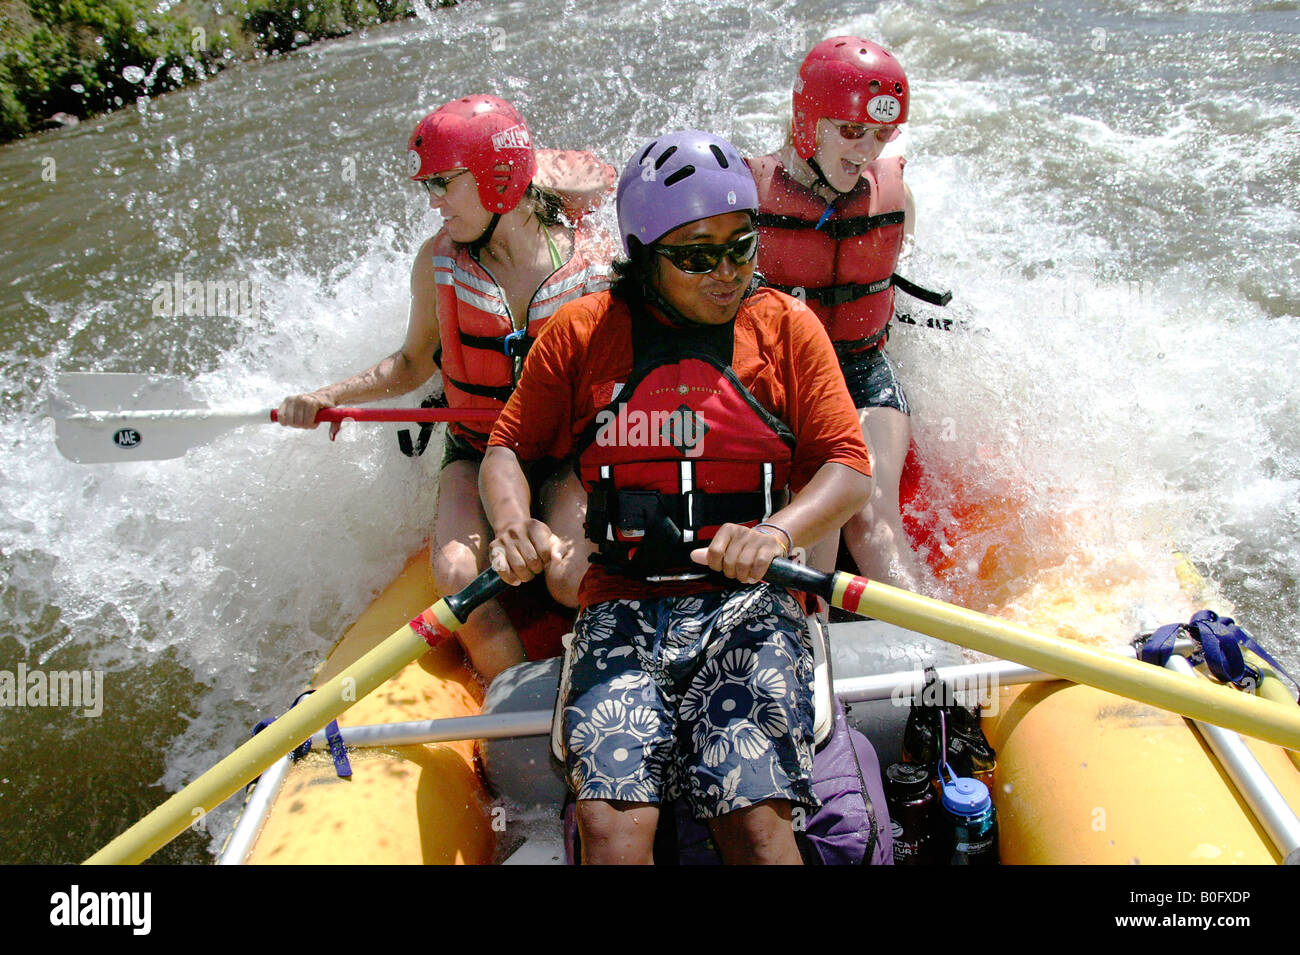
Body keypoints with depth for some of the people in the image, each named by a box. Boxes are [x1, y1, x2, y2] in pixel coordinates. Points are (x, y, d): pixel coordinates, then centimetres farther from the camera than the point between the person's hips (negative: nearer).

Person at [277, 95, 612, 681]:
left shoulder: (594, 263, -9)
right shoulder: (440, 261, -2)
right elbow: (413, 364, 12)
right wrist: (329, 396, -1)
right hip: (476, 455, 2)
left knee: (569, 578, -27)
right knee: (458, 575, -25)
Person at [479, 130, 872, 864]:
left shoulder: (786, 326, 8)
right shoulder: (581, 332, 8)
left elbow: (848, 470, 3)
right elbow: (508, 448, 15)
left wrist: (776, 534, -18)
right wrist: (513, 523, -8)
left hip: (749, 606, 0)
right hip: (623, 609, 1)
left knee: (755, 821, -20)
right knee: (613, 824, -21)